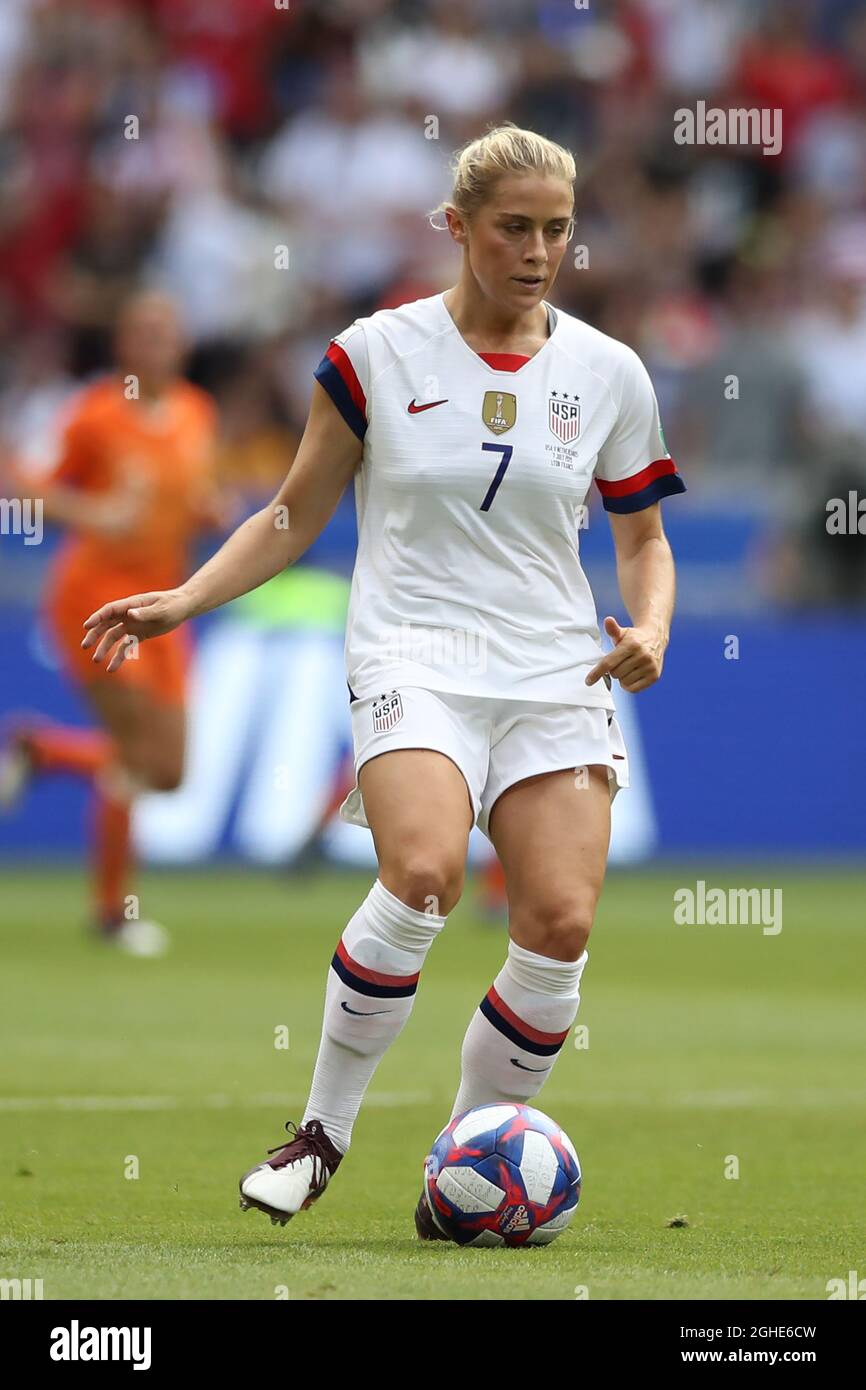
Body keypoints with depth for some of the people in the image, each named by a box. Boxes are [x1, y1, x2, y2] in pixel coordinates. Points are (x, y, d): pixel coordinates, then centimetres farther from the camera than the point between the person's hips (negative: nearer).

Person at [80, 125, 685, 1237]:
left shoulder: (607, 373, 8)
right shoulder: (377, 354, 2)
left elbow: (642, 536, 18)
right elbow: (295, 514, 11)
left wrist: (650, 627, -2)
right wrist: (185, 599, -1)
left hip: (556, 673, 3)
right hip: (414, 654, -3)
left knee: (559, 926, -14)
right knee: (423, 875, -29)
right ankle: (322, 1132, -11)